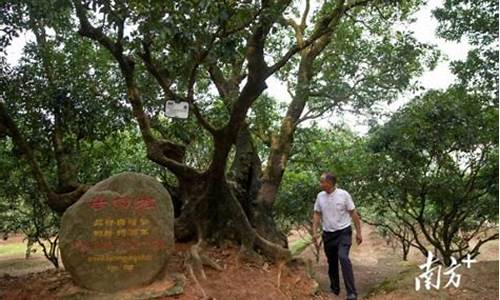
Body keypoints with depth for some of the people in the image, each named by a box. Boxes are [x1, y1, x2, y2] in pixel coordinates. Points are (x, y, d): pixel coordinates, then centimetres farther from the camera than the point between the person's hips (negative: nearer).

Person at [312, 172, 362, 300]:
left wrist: (358, 232, -7)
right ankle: (334, 289, 30)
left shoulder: (343, 194, -12)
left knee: (343, 257, -22)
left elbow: (353, 213, -6)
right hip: (328, 234, 5)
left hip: (343, 232, -4)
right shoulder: (320, 196, 0)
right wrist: (315, 232, -5)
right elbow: (317, 214, 6)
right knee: (332, 262, 13)